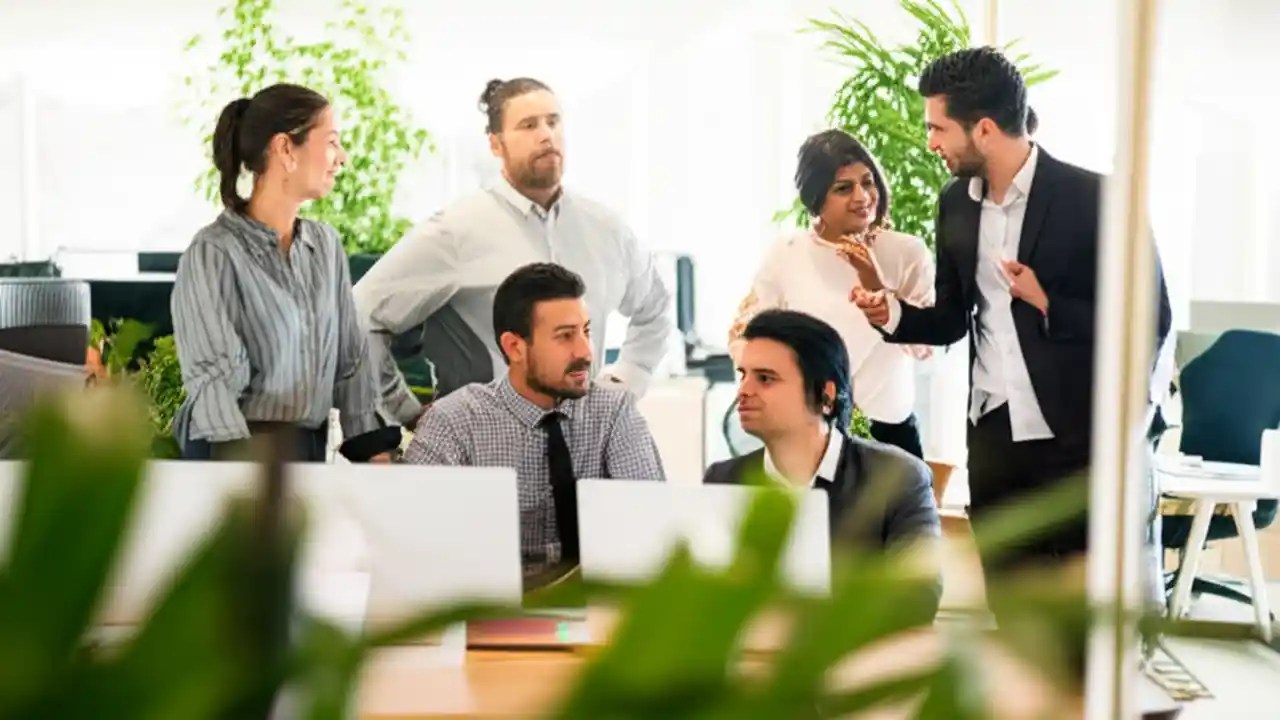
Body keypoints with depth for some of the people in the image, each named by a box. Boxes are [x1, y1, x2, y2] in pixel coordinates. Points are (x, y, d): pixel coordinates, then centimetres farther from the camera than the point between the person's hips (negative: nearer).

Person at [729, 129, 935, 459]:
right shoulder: (785, 255, -3)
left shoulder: (907, 252, -3)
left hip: (889, 431, 0)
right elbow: (745, 335, 4)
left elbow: (923, 344, -7)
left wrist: (876, 285, -17)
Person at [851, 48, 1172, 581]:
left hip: (1078, 442, -5)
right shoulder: (956, 202, 7)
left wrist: (1048, 305, -20)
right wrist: (893, 313, -5)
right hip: (994, 440, 5)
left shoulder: (1094, 198, -11)